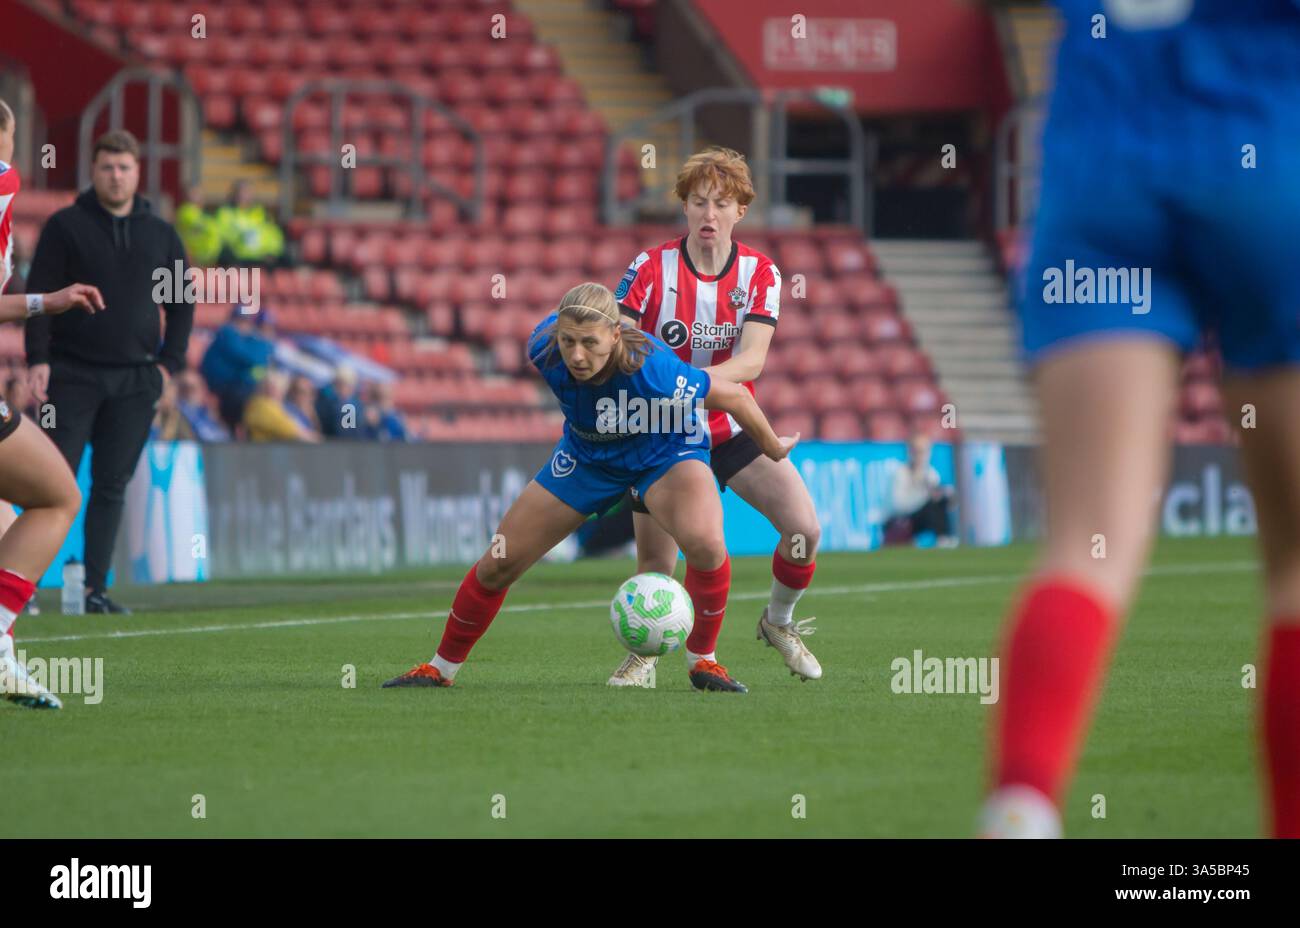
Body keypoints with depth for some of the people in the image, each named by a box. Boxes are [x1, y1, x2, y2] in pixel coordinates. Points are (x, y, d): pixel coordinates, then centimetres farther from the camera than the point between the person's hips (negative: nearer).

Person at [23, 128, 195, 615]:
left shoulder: (161, 235, 10)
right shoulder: (66, 226, 0)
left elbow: (183, 302, 17)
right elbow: (39, 294, -4)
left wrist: (169, 362, 7)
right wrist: (38, 359, -14)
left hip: (135, 382, 3)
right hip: (71, 375, -3)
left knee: (112, 487, 3)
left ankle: (96, 589, 6)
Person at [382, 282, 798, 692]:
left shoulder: (653, 370, -41)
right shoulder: (544, 348, -29)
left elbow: (735, 396, -25)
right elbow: (549, 321, -1)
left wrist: (772, 447, -8)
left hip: (663, 453, -4)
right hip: (587, 454, 4)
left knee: (705, 543, -33)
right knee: (498, 564, 3)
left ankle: (702, 660, -9)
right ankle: (442, 667, 25)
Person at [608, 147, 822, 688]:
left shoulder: (759, 273, -8)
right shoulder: (652, 269, -12)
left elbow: (752, 360, -20)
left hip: (733, 428, 2)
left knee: (804, 527, -12)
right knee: (655, 568, -5)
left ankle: (778, 622, 17)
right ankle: (643, 654, 25)